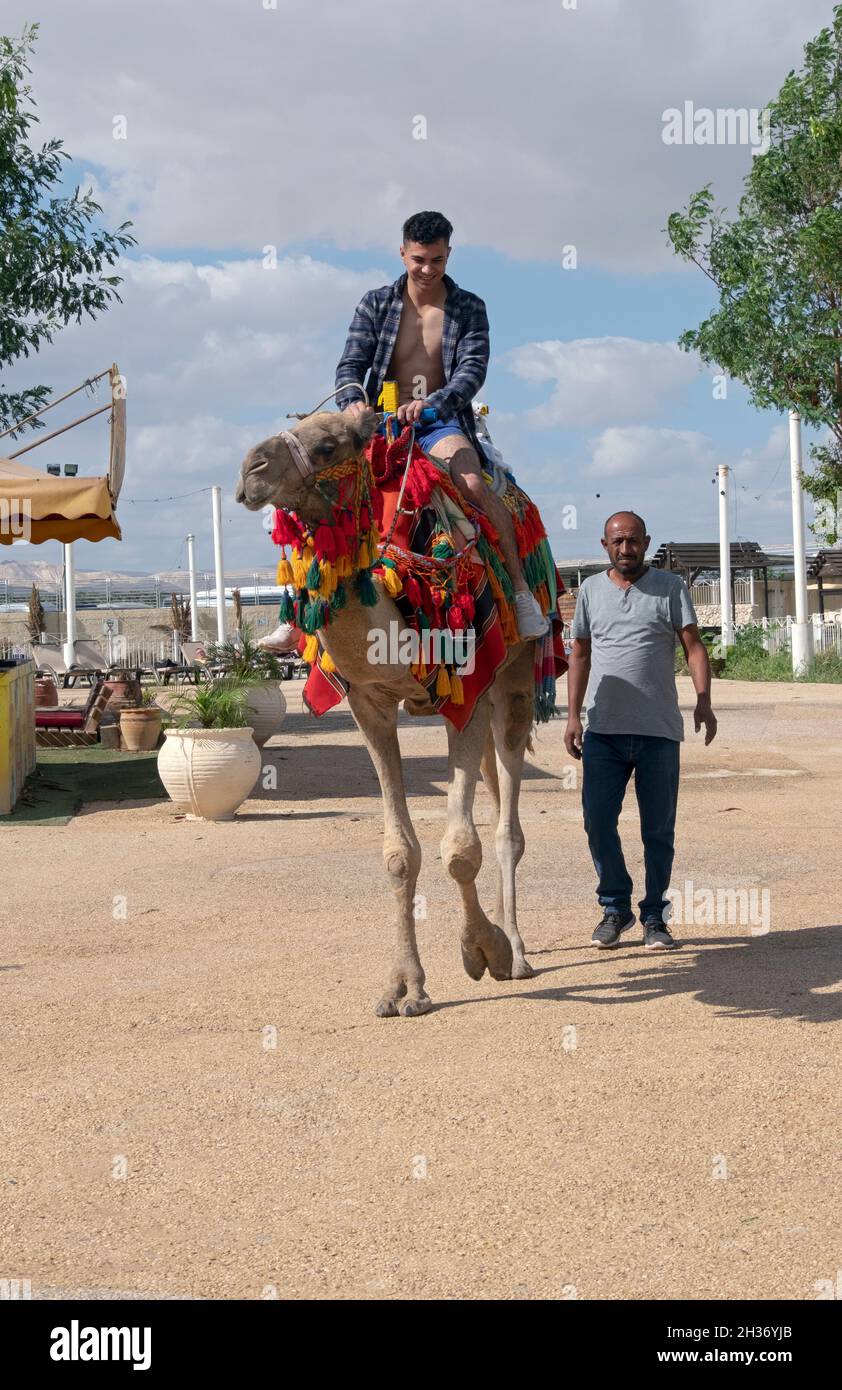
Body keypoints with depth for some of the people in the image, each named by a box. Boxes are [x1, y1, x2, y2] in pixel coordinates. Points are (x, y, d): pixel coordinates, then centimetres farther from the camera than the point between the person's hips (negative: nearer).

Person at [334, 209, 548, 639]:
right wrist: (352, 402, -21)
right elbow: (351, 365, 4)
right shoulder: (376, 304, 10)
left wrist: (430, 404, -27)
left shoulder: (468, 309, 7)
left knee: (473, 482, -33)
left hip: (441, 424, -2)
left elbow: (473, 370, -7)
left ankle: (520, 588, -24)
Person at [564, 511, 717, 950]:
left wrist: (703, 700, -17)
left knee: (658, 830, 5)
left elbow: (693, 646, -2)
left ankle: (654, 916, 18)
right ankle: (615, 907, 17)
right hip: (604, 731, 2)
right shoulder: (591, 590, 12)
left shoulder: (671, 587, 4)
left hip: (659, 731, -2)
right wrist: (573, 715, 10)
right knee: (598, 821, -2)